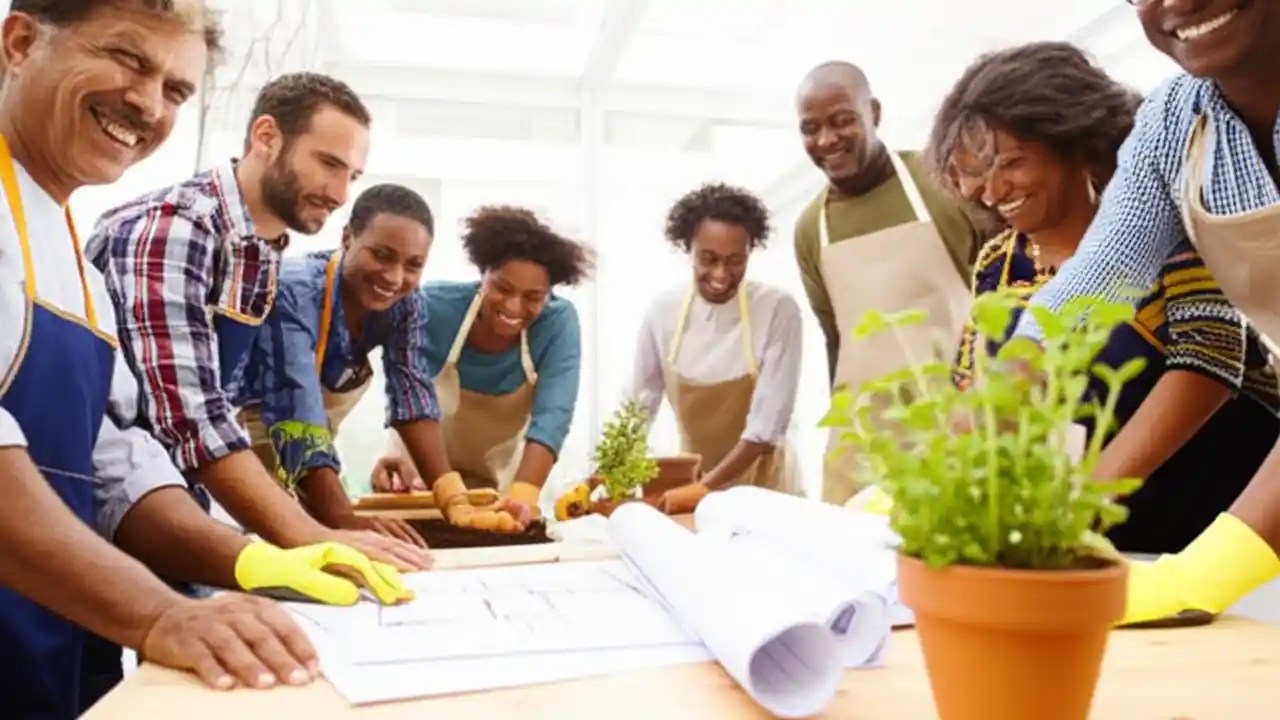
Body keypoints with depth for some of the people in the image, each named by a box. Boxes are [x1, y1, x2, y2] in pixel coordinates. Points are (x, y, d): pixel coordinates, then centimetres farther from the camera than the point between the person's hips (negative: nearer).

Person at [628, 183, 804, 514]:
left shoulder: (777, 309, -16)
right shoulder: (663, 311, -9)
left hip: (760, 482, -2)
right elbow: (639, 406, -4)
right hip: (691, 478, 2)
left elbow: (768, 423, -17)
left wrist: (705, 487, -22)